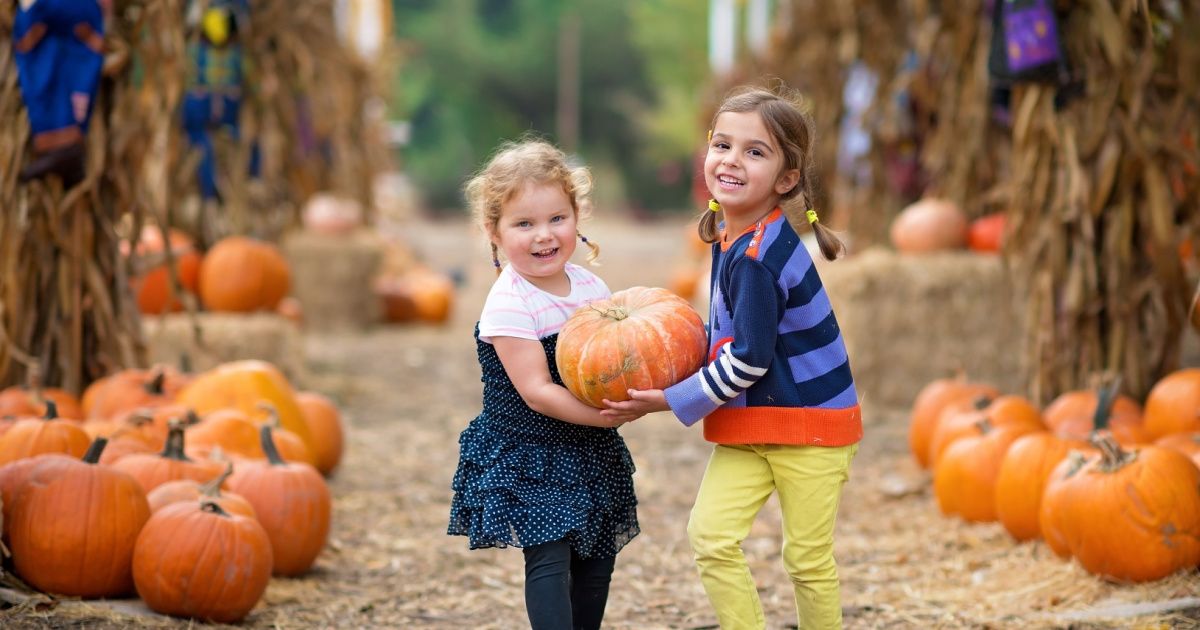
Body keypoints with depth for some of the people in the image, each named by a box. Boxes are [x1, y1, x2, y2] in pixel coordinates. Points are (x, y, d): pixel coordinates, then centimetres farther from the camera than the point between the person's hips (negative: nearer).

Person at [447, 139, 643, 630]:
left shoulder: (590, 284, 1)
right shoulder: (509, 305, -18)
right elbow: (536, 390, -22)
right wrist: (604, 416, -26)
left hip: (591, 454, 7)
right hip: (528, 455, -6)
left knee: (597, 557, 11)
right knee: (549, 557, -14)